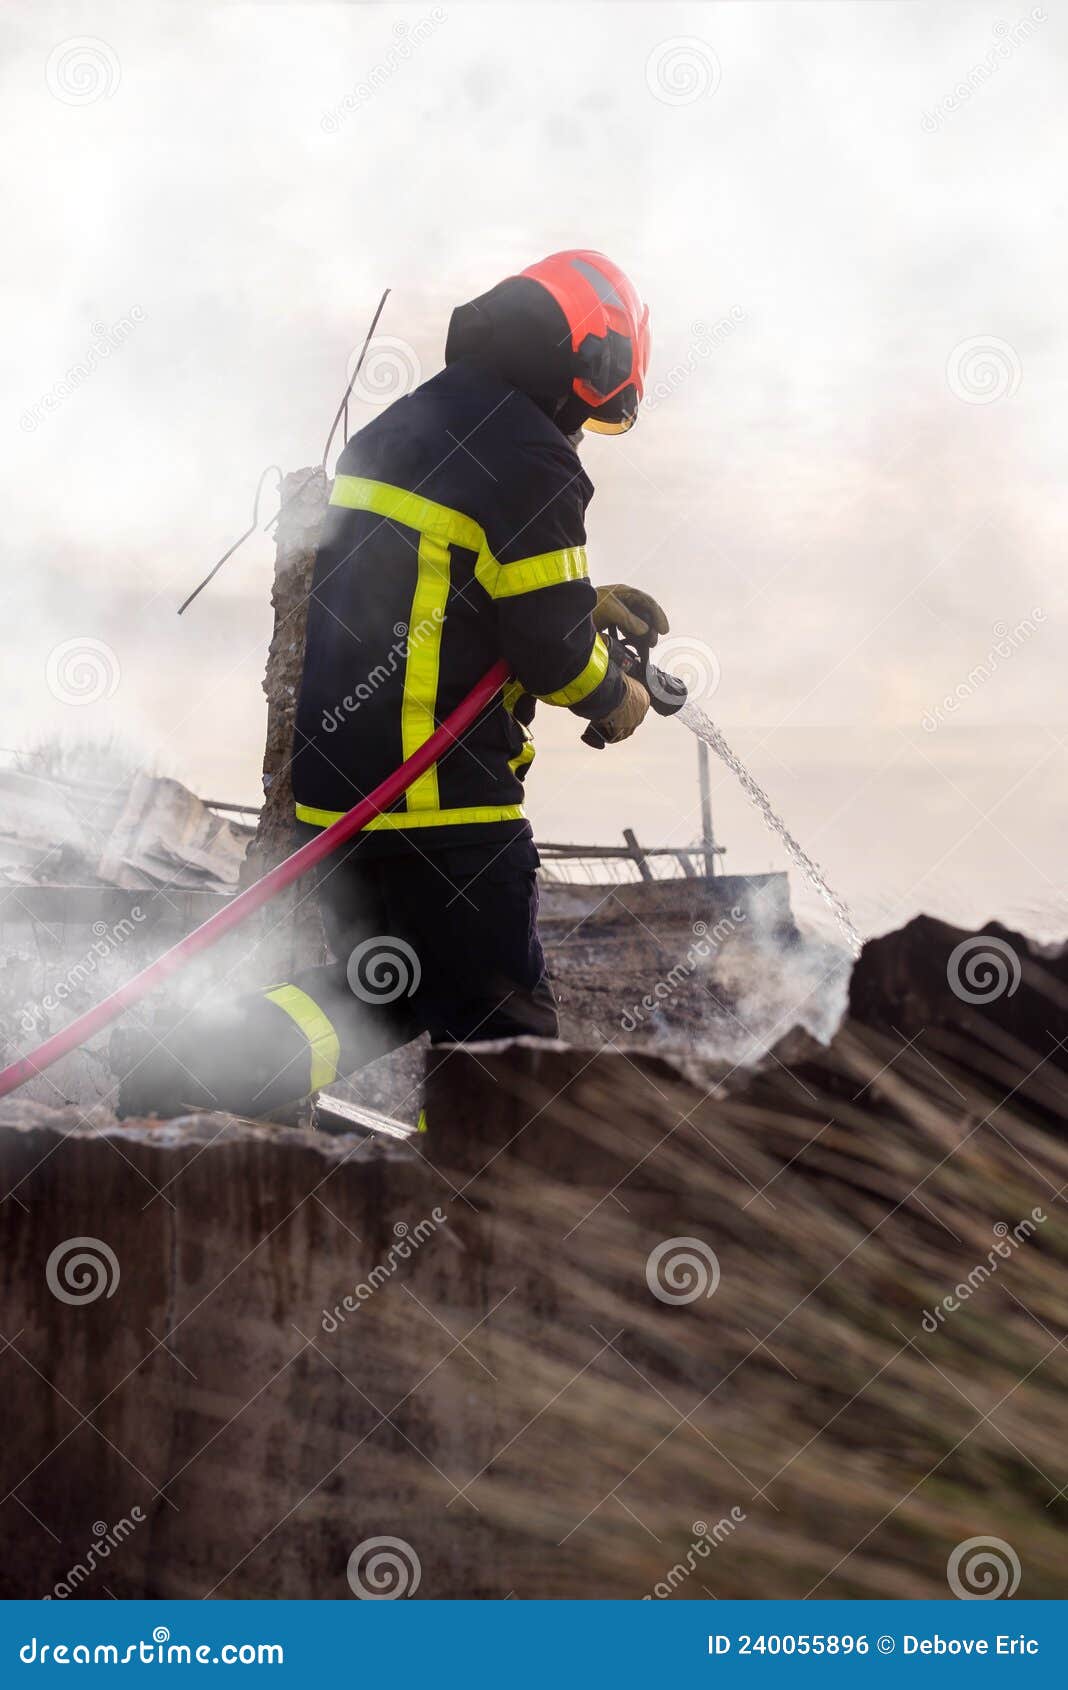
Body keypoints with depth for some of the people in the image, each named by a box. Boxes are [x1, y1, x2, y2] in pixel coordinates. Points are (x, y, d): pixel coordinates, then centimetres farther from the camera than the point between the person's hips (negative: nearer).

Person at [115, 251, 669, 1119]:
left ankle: (194, 1070, 0)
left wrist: (583, 603, 26)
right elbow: (548, 642, -11)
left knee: (389, 987, 20)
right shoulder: (528, 458, -13)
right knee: (501, 1020, 1)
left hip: (333, 773, 9)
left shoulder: (396, 430, 16)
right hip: (441, 790, -9)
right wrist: (613, 698, 8)